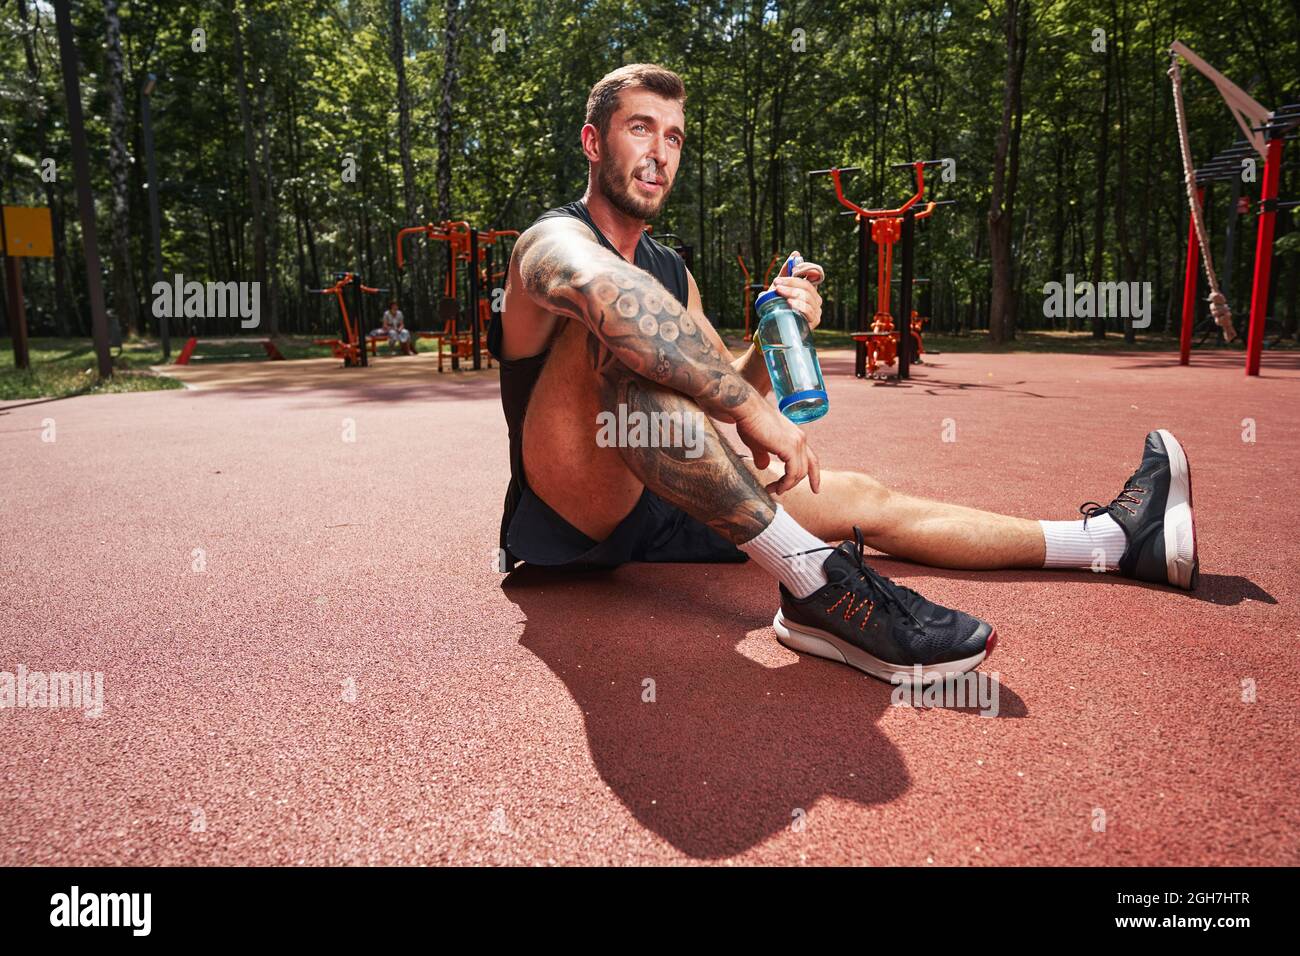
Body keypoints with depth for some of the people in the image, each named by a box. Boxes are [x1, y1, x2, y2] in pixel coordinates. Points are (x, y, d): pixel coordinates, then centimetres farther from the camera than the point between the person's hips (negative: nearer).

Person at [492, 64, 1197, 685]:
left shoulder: (670, 272, 17)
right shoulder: (553, 240, -10)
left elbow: (722, 400, 16)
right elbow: (604, 288, -38)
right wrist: (755, 411, -36)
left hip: (660, 505, 8)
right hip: (565, 515, -7)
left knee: (862, 499, 2)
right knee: (620, 328, -35)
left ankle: (1119, 539, 13)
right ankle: (817, 582, -39)